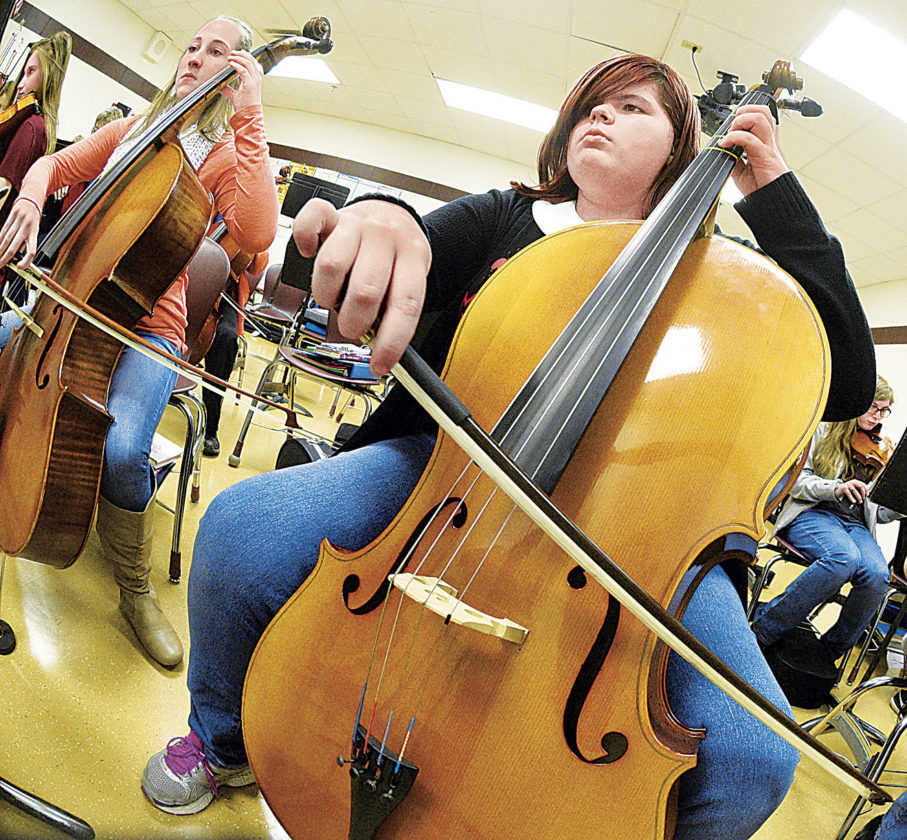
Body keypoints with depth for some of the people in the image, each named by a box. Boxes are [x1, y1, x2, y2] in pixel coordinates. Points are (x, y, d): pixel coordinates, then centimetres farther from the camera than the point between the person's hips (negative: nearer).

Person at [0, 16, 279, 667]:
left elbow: (254, 234, -22)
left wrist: (250, 119, -21)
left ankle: (136, 591, -4)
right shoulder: (136, 129, 16)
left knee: (122, 450, -30)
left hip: (148, 326, -5)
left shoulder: (228, 154, -1)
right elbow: (58, 165, 21)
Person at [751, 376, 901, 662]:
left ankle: (829, 652, -10)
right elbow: (796, 481, -2)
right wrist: (836, 488, -19)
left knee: (877, 574, -29)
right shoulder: (823, 432, 9)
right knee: (844, 557, -37)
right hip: (812, 514, -4)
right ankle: (762, 630, -27)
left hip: (855, 525, 4)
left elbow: (880, 511, 16)